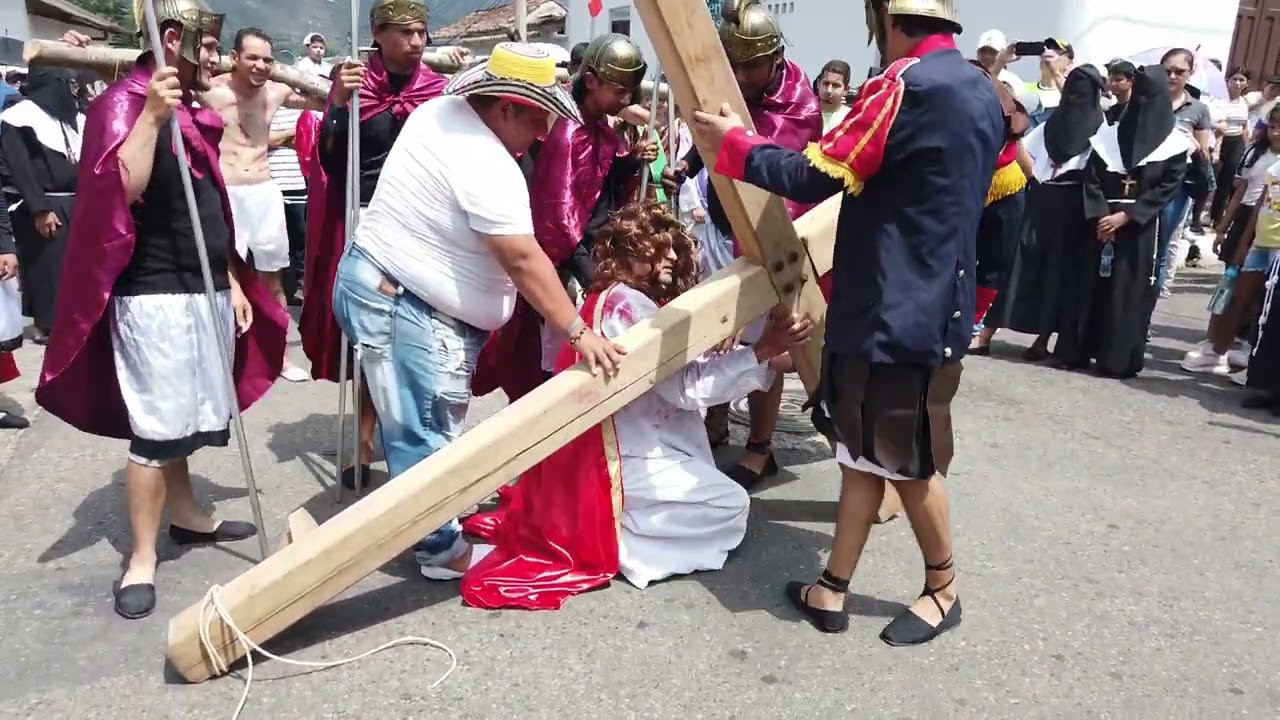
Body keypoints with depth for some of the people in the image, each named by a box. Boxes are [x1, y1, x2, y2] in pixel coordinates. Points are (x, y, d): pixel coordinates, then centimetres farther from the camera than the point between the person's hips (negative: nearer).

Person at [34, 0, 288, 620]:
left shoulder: (196, 114, 17)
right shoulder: (124, 102, -7)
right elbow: (119, 191, -22)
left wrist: (232, 282, 19)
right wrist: (151, 115, -27)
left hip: (203, 289, 8)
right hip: (154, 294, -7)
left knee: (187, 418, 14)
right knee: (157, 427, -6)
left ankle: (185, 516, 28)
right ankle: (141, 558, 3)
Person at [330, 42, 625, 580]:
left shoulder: (437, 113, 6)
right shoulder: (488, 167, -23)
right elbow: (524, 260, -27)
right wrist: (579, 333, -26)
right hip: (405, 306, -11)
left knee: (415, 424, 19)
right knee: (426, 433, -3)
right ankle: (443, 550, 7)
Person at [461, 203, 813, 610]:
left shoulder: (616, 299, 10)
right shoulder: (628, 305, -21)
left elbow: (690, 368, 5)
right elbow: (687, 388, -22)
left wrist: (772, 359, -3)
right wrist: (762, 351, -22)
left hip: (621, 446, 10)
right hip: (613, 458, -10)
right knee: (731, 506, -3)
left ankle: (617, 525, 11)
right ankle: (616, 537, -5)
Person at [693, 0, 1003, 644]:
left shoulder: (905, 85, -17)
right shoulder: (983, 91, 13)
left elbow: (813, 178, -18)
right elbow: (1001, 193, 22)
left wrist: (733, 143, -6)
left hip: (894, 309, -9)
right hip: (936, 300, 9)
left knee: (907, 459, 7)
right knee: (862, 450, 12)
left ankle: (943, 589, 26)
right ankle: (832, 590, 20)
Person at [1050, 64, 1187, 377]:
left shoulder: (1174, 143, 1)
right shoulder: (1110, 134, 8)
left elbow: (1169, 186, -5)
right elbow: (1091, 177, 3)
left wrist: (1126, 216, -13)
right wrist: (1099, 215, -10)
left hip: (1140, 228, -2)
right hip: (1102, 222, 2)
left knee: (1129, 291, -2)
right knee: (1089, 284, 2)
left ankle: (1118, 359, 3)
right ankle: (1074, 351, 7)